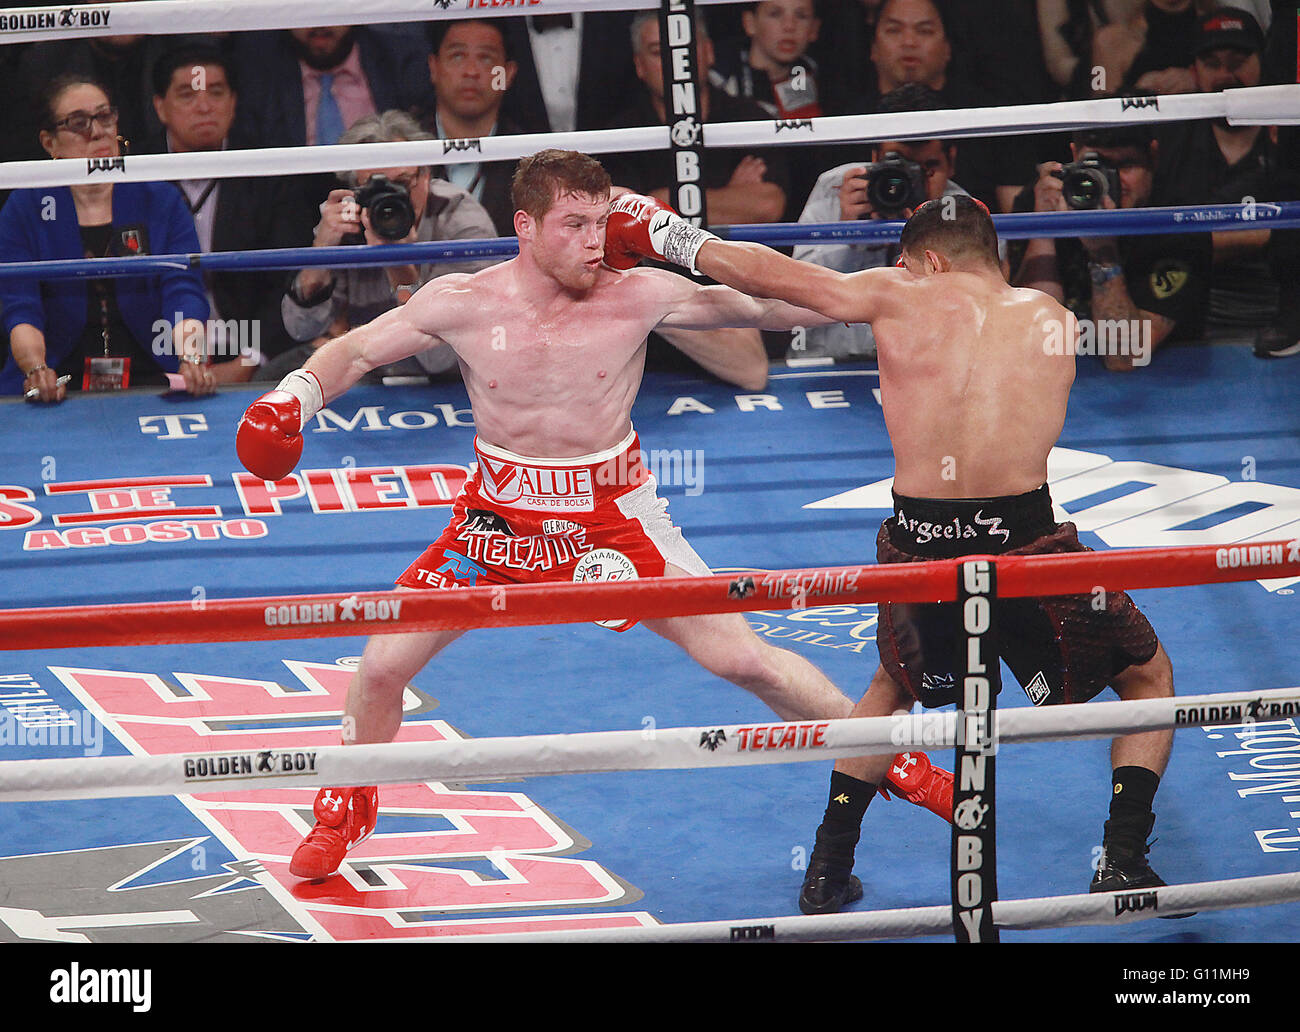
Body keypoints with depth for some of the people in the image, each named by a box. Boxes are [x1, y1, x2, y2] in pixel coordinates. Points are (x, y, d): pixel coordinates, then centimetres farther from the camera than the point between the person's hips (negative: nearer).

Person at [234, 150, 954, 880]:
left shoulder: (638, 295, -16)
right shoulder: (462, 305, -14)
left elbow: (761, 306, -13)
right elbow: (357, 352, 1)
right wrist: (297, 395, -17)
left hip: (613, 516, -1)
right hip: (500, 517, 1)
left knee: (743, 657, -5)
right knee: (383, 664, -3)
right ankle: (347, 807, 26)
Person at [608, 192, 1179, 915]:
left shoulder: (901, 299, 7)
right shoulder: (1053, 321, 9)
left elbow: (764, 272, 14)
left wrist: (676, 239, 30)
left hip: (918, 549, 2)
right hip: (1026, 542, -2)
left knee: (894, 687, 33)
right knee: (1149, 679, 21)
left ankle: (829, 869, 29)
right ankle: (1123, 863, 7)